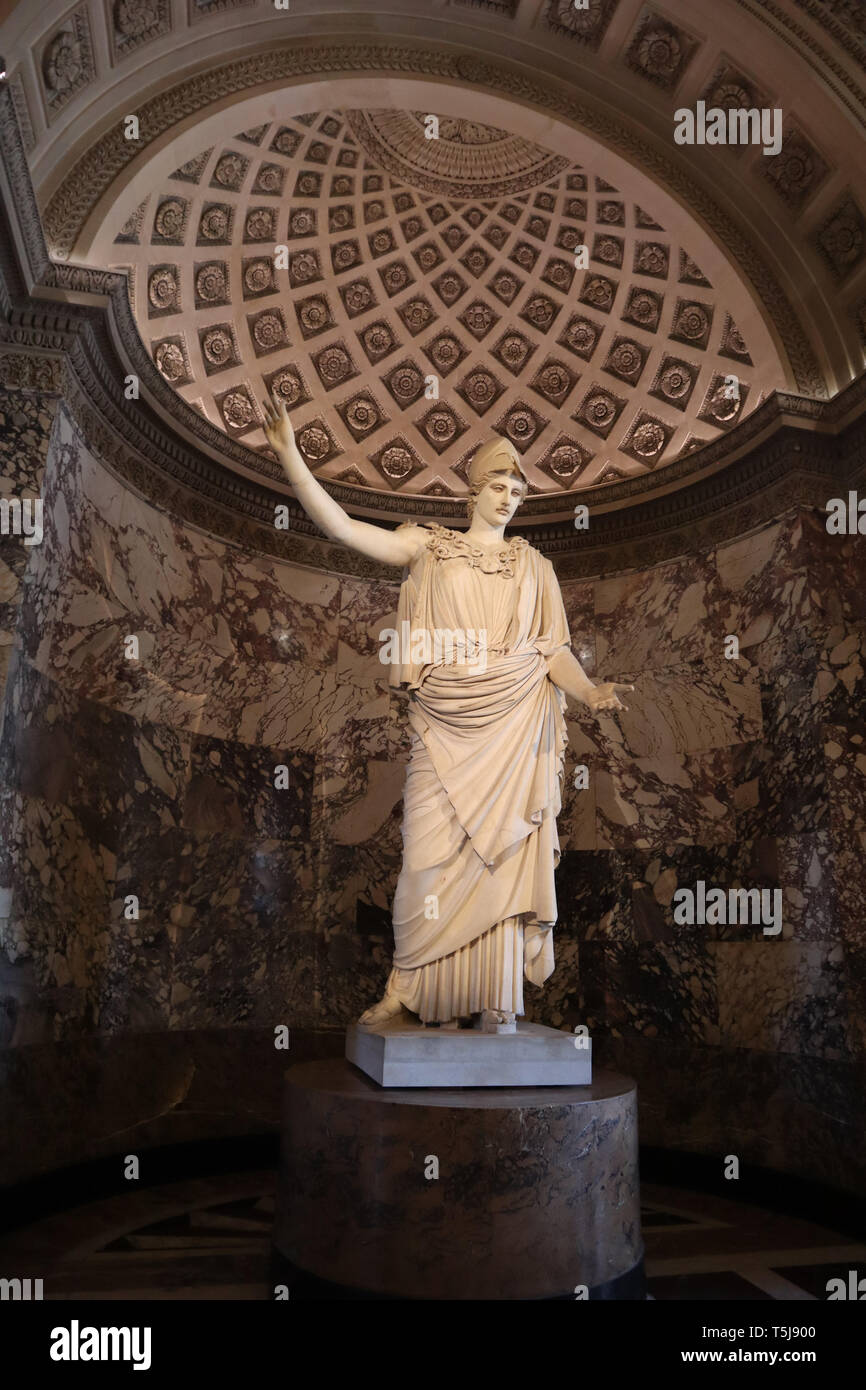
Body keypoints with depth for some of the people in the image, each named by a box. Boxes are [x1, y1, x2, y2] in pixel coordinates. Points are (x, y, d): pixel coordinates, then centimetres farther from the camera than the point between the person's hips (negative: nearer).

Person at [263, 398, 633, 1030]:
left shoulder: (535, 565, 17)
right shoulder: (429, 546, 12)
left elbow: (554, 649, 9)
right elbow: (339, 525, 3)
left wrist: (590, 690, -10)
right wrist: (290, 454, -5)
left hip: (514, 729, 1)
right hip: (444, 729, -1)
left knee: (504, 857, -2)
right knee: (432, 858, -5)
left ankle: (498, 1005, 5)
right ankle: (405, 990, 10)